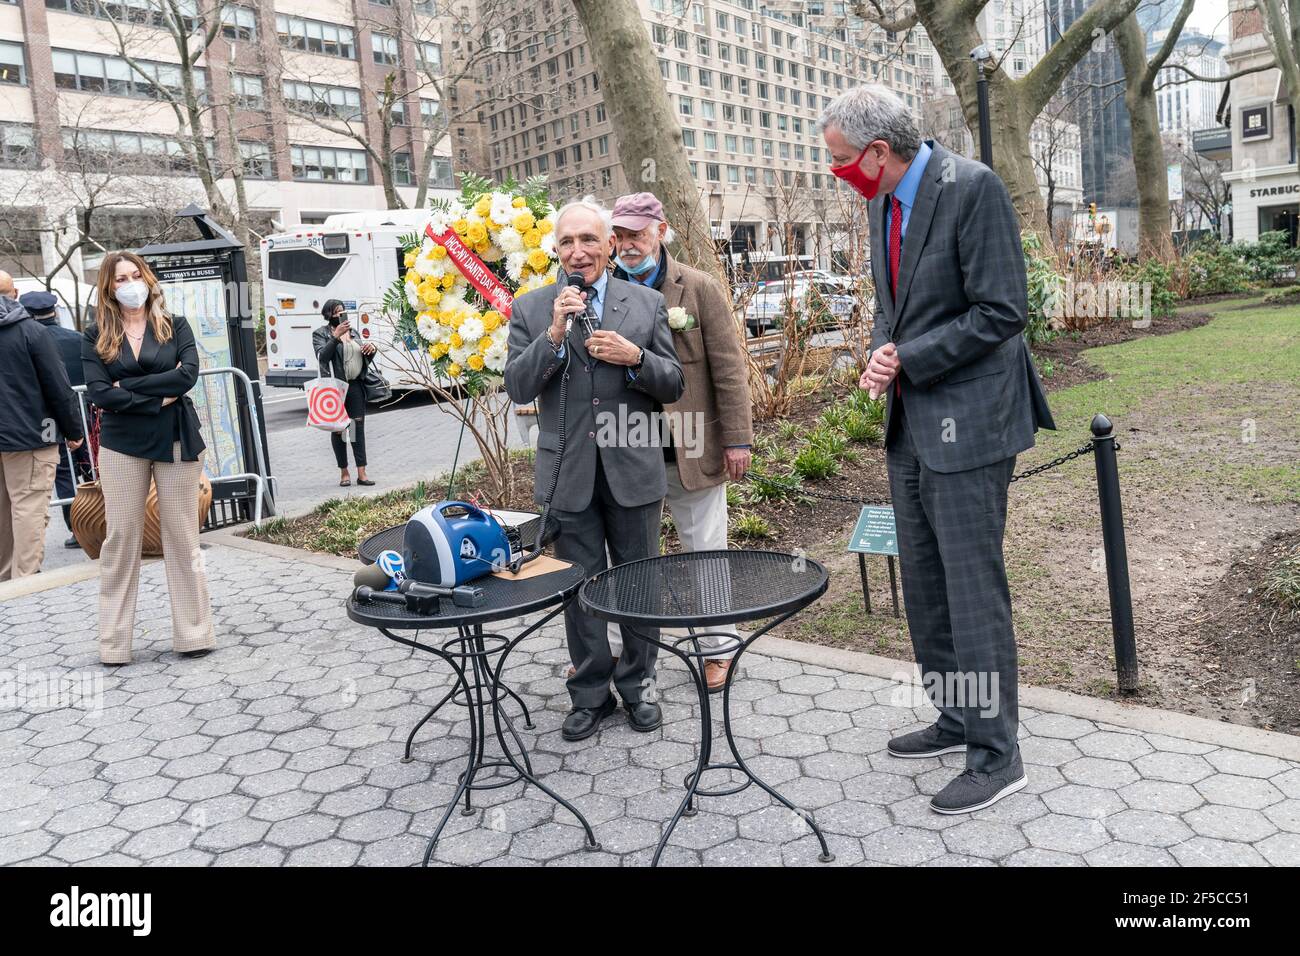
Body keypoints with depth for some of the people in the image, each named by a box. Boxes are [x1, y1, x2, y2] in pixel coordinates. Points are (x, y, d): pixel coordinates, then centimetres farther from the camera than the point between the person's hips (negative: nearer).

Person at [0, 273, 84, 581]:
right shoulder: (32, 332, -9)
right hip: (28, 435, -5)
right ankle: (25, 579, -5)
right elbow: (58, 388, -9)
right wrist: (73, 430, 1)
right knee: (29, 509, -4)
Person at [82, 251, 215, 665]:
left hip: (176, 441, 0)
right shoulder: (96, 336, 4)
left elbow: (187, 375, -11)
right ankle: (114, 643, 12)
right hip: (122, 445, 1)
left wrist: (127, 386, -11)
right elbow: (98, 392, -8)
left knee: (182, 537, 4)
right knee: (120, 539, 3)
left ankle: (193, 633, 12)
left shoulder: (175, 325, 4)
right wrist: (157, 399, -13)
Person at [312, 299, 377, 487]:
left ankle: (361, 473, -1)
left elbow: (365, 359, 21)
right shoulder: (321, 334, 2)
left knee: (358, 427, -1)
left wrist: (370, 349, -1)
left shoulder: (352, 332, 18)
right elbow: (322, 356, -15)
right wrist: (336, 336, -21)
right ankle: (344, 473, 10)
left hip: (356, 386, 4)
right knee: (338, 429, 1)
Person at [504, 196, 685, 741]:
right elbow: (518, 389, -6)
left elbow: (673, 386, 3)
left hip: (632, 470, 0)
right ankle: (591, 694, 24)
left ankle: (637, 685, 29)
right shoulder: (531, 309, 2)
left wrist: (634, 357, -17)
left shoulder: (647, 304, 3)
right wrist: (554, 334, -19)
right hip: (567, 473, 0)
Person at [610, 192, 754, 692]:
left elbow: (728, 368, -4)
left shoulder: (700, 288, -2)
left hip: (691, 449, -3)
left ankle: (718, 646, 23)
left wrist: (737, 439, -8)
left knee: (705, 549, 8)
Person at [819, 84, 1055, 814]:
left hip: (968, 423, -8)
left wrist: (910, 360, -15)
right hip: (911, 425, 9)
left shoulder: (973, 188, -13)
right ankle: (956, 720, 31)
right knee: (925, 588, 15)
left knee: (973, 588, -3)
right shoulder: (882, 203, 12)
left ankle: (997, 754, 11)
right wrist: (880, 357, -1)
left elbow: (1003, 311, -17)